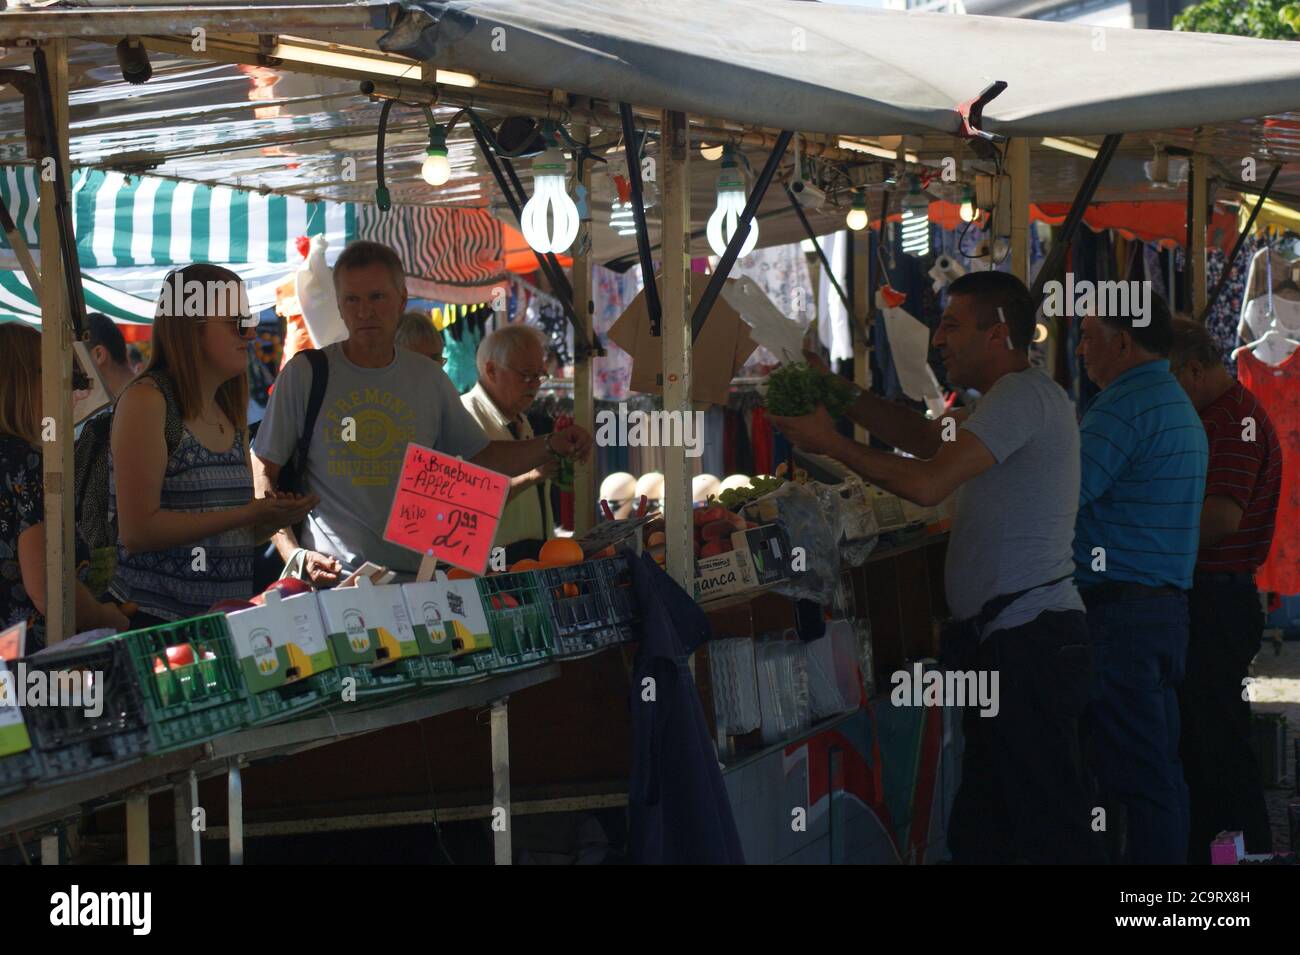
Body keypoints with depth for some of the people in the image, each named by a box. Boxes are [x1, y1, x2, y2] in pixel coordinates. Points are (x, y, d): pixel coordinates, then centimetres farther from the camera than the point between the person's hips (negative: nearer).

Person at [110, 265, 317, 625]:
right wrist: (248, 515, -19)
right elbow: (137, 531, -18)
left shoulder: (229, 414, 12)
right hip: (155, 619, -7)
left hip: (226, 620, 7)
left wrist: (275, 518, -3)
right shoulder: (146, 400, -10)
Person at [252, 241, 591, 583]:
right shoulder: (305, 373, 1)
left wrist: (551, 446, 5)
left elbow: (482, 455, 22)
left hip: (415, 575, 3)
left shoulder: (428, 378, 12)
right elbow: (263, 472, 2)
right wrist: (294, 554, -11)